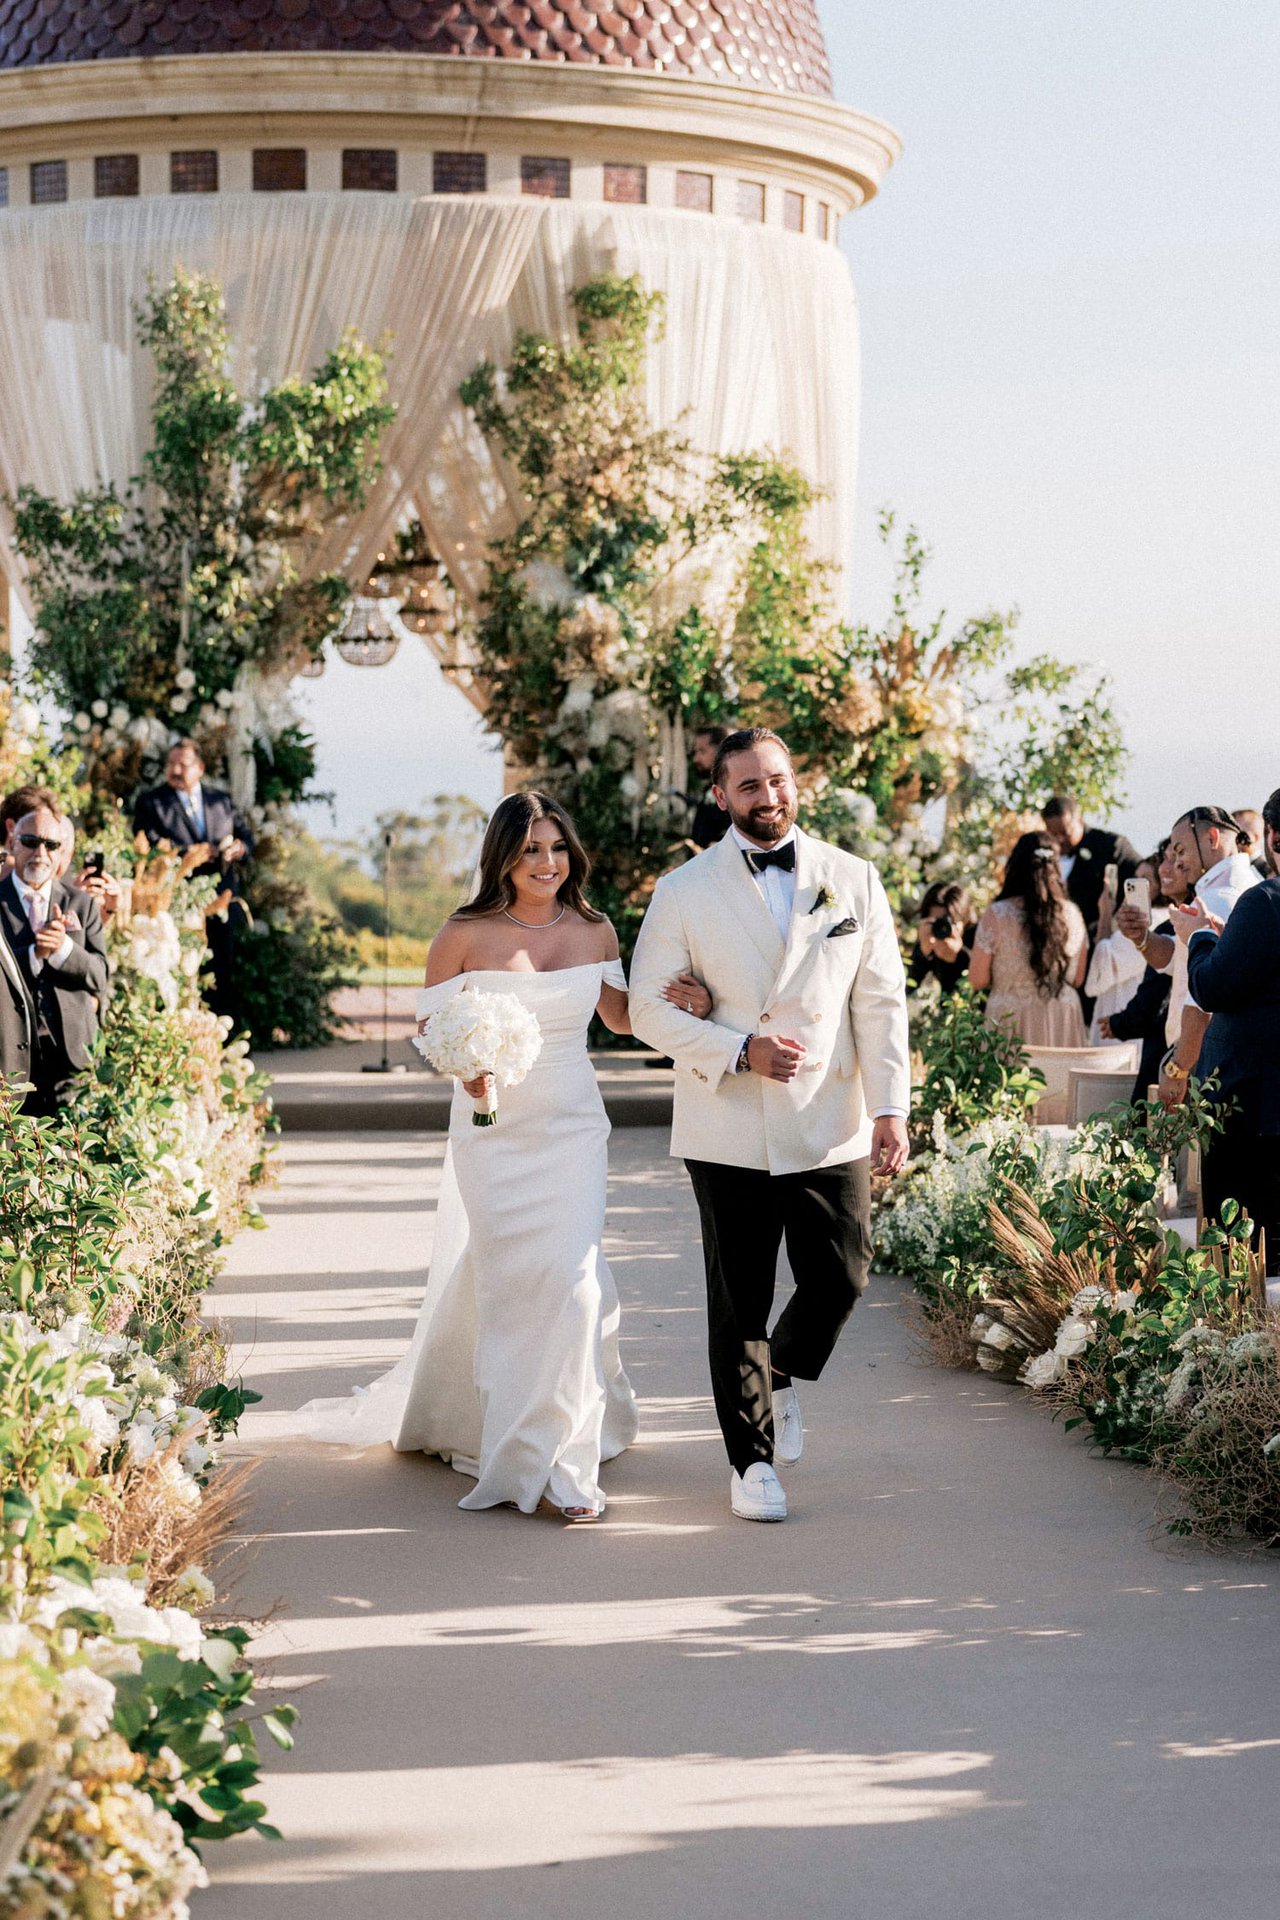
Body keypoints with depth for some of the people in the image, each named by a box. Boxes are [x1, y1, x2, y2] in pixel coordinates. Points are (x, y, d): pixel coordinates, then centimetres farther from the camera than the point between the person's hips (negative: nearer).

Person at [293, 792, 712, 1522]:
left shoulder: (595, 932, 3)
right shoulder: (465, 936, -6)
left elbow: (621, 1017, 16)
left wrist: (681, 1003, -3)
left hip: (572, 1130, 2)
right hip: (492, 1129, -2)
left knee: (568, 1276, -5)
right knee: (505, 1282, 1)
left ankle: (563, 1457, 10)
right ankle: (524, 1453, 11)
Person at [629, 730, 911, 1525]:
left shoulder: (854, 880, 6)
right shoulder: (684, 892, 1)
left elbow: (882, 1003, 4)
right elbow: (652, 1009, -1)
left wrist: (891, 1108, -4)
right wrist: (741, 1052, -15)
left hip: (831, 1127, 2)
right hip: (729, 1130, -1)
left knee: (842, 1278, 1)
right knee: (738, 1301, 3)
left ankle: (782, 1380, 33)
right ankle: (752, 1460, 17)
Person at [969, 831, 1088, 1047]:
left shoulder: (996, 915, -9)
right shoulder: (1072, 913, 1)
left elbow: (977, 980, -5)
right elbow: (1077, 979, 10)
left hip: (1011, 1022, -3)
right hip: (1064, 1021, 3)